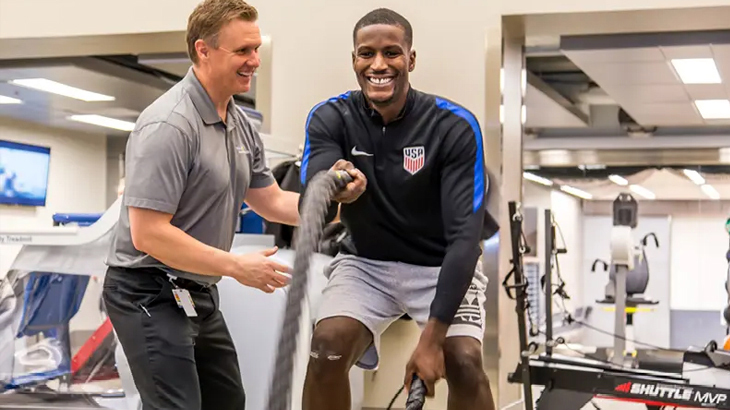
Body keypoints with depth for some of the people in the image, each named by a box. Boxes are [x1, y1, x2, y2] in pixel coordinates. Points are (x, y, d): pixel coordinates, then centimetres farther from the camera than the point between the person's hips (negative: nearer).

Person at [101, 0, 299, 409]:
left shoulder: (241, 124, 7)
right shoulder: (169, 125, -23)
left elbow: (272, 201, 14)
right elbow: (148, 234, -26)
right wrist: (237, 266, -22)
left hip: (198, 294, 10)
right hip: (150, 296, -9)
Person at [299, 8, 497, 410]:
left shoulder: (454, 126, -18)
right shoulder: (329, 119, -12)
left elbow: (465, 235, -22)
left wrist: (432, 336, -29)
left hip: (443, 265, -1)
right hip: (365, 262, 2)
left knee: (464, 363, -24)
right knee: (326, 349, -23)